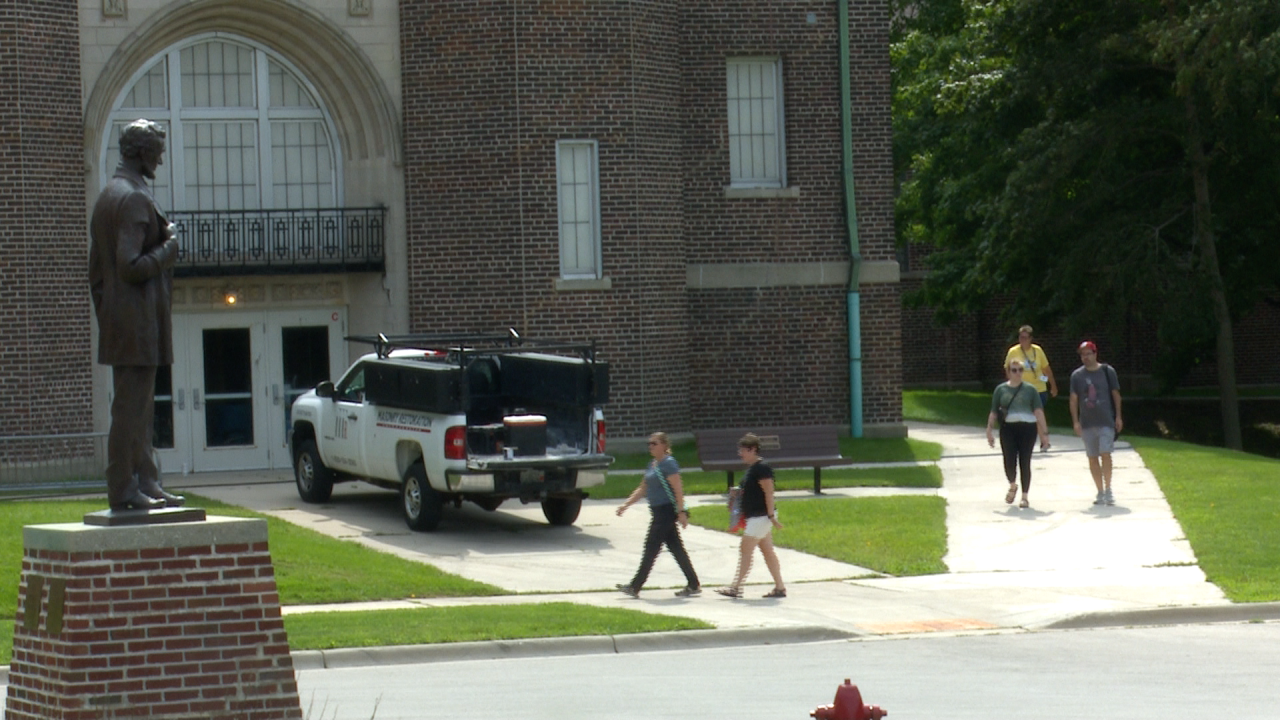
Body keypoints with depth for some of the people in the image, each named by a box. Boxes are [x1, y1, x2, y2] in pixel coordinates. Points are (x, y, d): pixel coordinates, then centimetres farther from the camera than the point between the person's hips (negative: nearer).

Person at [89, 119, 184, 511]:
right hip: (138, 320, -10)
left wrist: (106, 318, 22)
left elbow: (97, 271, 19)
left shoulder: (106, 197, 17)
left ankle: (145, 484, 17)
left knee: (139, 408, 13)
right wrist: (168, 248, -8)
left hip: (117, 325, 10)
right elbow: (131, 266, -23)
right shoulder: (135, 199, -16)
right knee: (131, 407, -7)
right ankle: (124, 490, -6)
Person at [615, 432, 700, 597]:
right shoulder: (652, 464, 17)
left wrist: (681, 512, -23)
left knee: (651, 548, -6)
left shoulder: (668, 463, -12)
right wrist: (626, 505, 18)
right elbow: (642, 488, 23)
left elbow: (678, 489, -17)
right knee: (676, 548, 9)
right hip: (658, 512, 10)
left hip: (666, 511, -10)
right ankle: (693, 585, 12)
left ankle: (635, 587, -4)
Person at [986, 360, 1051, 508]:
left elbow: (1038, 411, 2)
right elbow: (994, 412, 11)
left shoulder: (1029, 389, 6)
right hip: (1008, 428, 0)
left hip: (1027, 428, 0)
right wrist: (989, 430, 3)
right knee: (1009, 461, -7)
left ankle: (1025, 496, 10)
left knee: (1025, 462, -1)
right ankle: (1012, 486, 25)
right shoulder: (1001, 390, 9)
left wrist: (1044, 432, -4)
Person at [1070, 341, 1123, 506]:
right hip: (1087, 423, 3)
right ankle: (1100, 492, 14)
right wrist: (1075, 421, 0)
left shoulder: (1107, 371, 0)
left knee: (1105, 454, -12)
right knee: (1092, 458, 5)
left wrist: (1118, 416, 0)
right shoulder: (1077, 375, 4)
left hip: (1106, 422, -3)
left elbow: (1115, 394, 5)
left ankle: (1108, 490, -3)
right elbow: (1074, 399, 7)